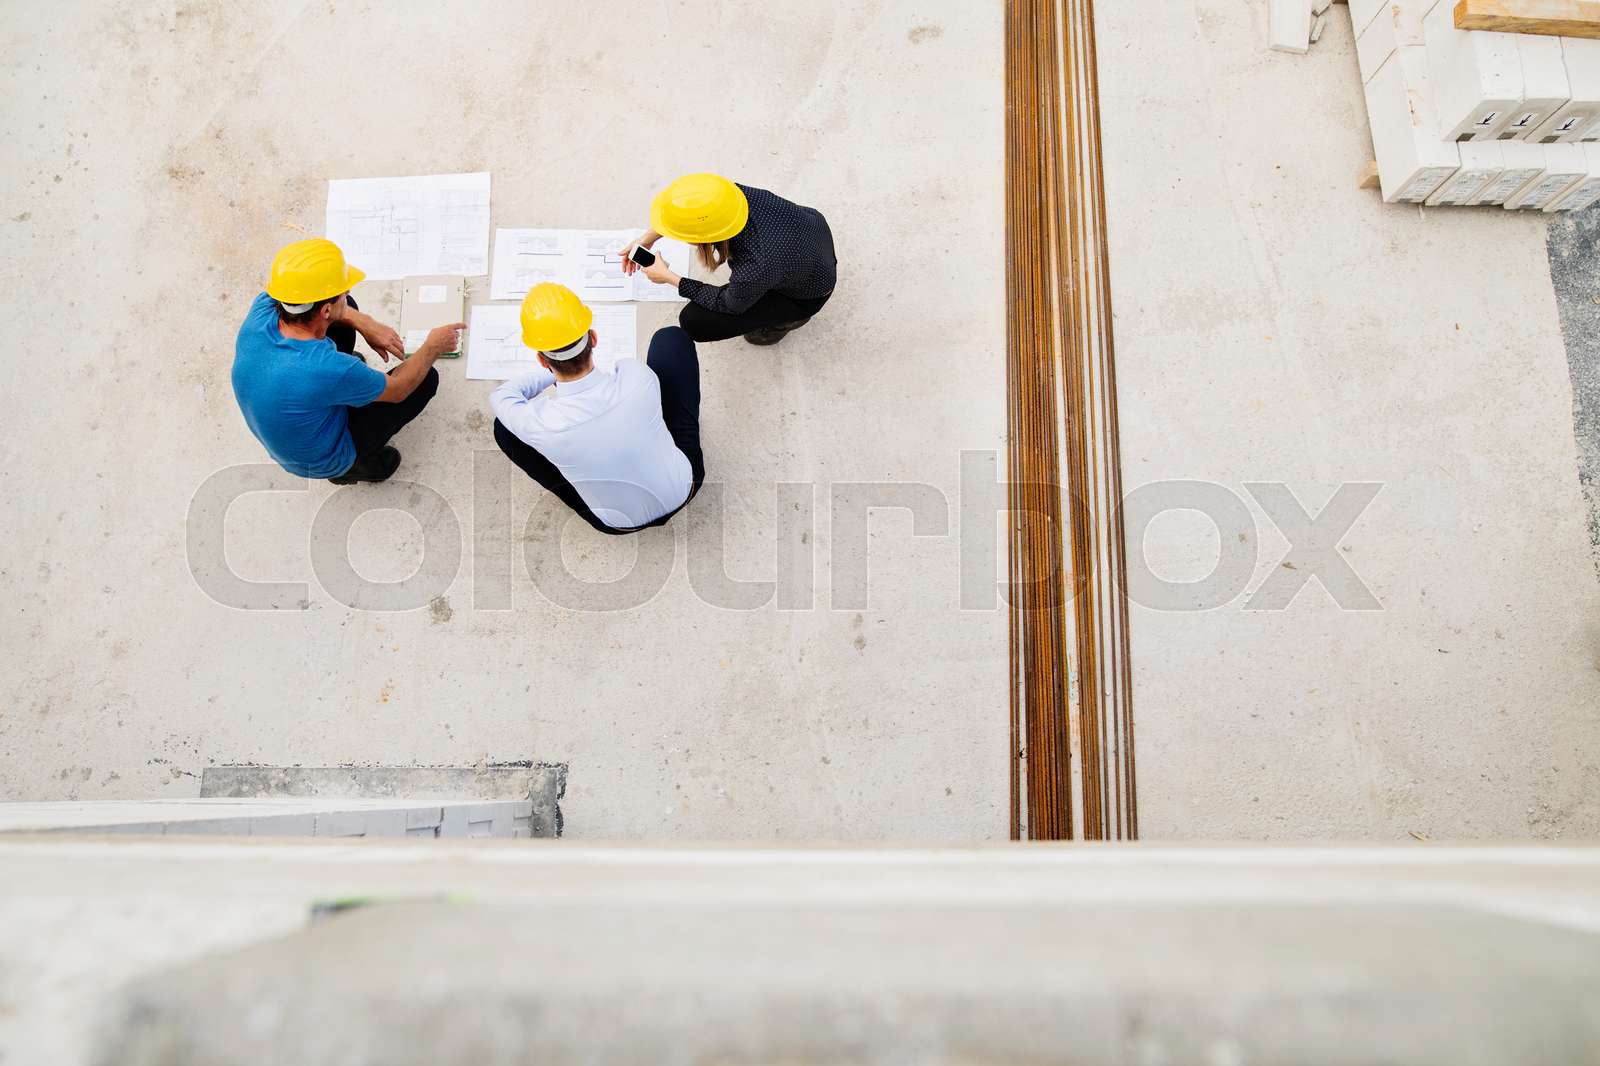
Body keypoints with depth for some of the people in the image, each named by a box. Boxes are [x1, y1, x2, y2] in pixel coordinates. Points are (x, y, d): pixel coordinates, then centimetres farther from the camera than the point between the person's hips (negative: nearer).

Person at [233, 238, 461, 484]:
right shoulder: (331, 369, -42)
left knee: (348, 308, 5)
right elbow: (397, 390, -20)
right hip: (322, 461, -6)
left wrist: (365, 324, -8)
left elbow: (306, 295, 0)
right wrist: (433, 347, -4)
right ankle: (358, 464, 12)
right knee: (427, 377, 2)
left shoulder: (262, 310, -26)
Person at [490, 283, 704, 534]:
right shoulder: (637, 376, -31)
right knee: (672, 337, 8)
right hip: (683, 488, 1)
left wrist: (552, 373, 7)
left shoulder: (539, 423, -33)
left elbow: (499, 396, -6)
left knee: (503, 426, 2)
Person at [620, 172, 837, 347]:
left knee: (694, 323, -7)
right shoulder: (738, 193, -30)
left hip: (808, 295, -5)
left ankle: (790, 318, 11)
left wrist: (668, 277, -12)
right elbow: (698, 209, -5)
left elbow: (729, 303, -19)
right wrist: (649, 236, -9)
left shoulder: (755, 271, -43)